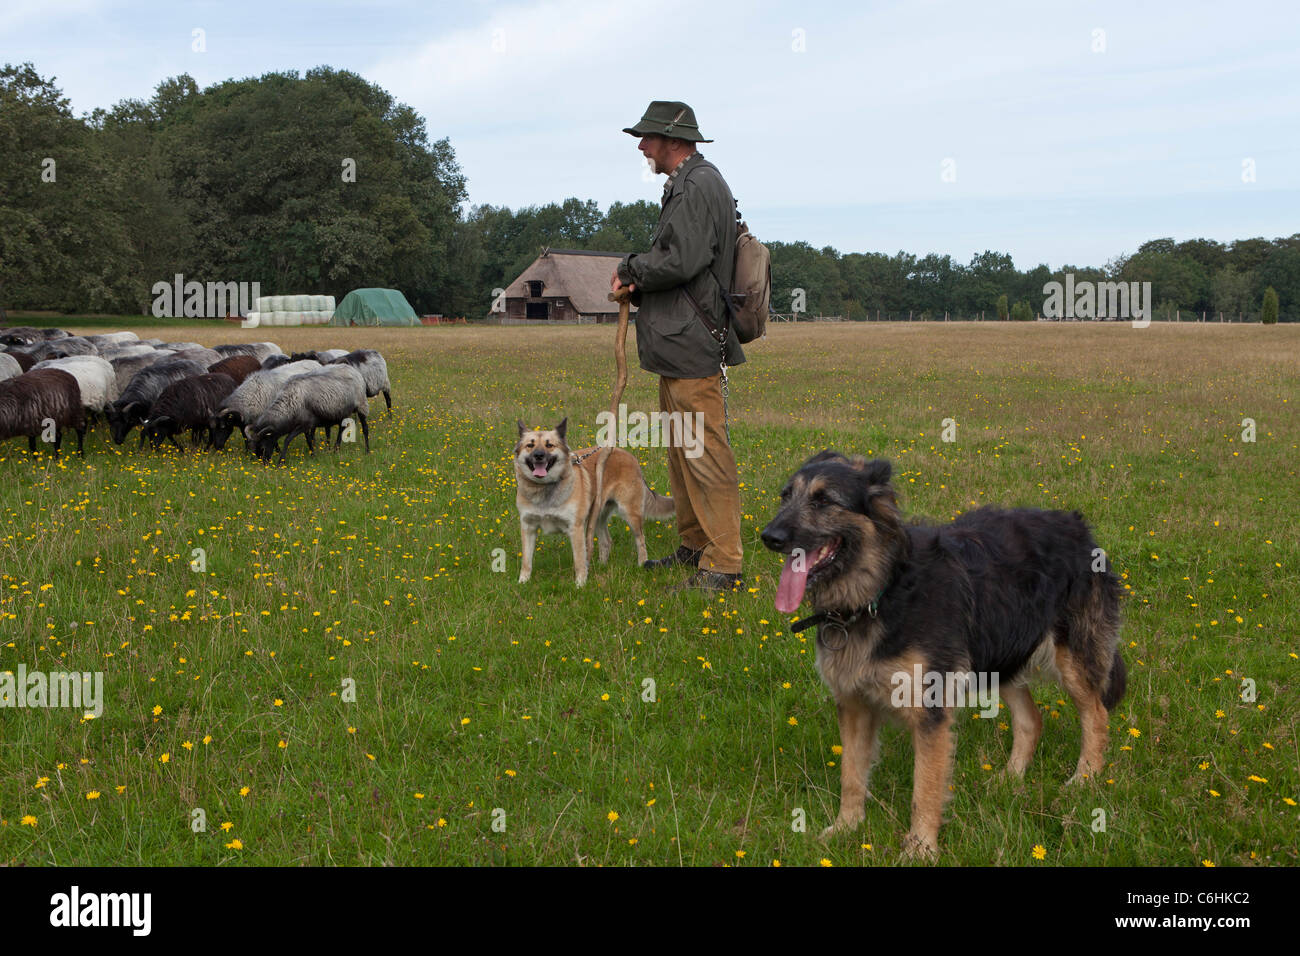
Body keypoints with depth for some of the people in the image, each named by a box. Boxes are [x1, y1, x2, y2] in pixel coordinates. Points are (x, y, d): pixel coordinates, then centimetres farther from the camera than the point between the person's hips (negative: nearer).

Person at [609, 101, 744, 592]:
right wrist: (636, 278, 1)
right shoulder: (683, 185, 19)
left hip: (693, 344, -11)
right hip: (676, 345, 11)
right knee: (680, 450, 17)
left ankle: (722, 566, -6)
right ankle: (694, 545, 26)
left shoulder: (700, 185, -14)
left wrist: (629, 269, -7)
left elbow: (682, 261, -23)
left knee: (704, 454, -9)